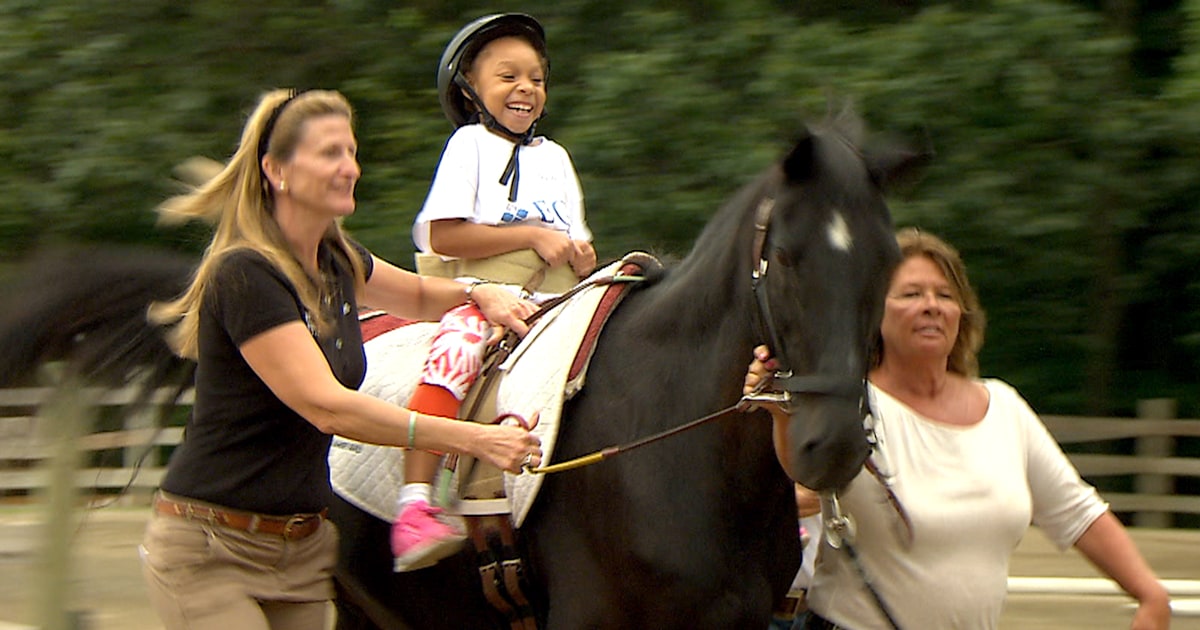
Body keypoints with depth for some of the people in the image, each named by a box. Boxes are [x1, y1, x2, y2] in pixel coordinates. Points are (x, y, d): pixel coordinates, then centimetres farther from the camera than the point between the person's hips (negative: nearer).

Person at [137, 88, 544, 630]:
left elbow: (418, 297, 28)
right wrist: (473, 439, -28)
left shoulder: (339, 261, 7)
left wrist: (478, 296, 4)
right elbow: (327, 407, -26)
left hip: (302, 551, 8)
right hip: (211, 552, -8)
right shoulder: (245, 275, -19)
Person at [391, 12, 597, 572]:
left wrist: (580, 253, -4)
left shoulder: (554, 156, 22)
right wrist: (534, 236, -10)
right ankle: (414, 507, -42)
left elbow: (576, 248, 22)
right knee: (456, 350, -35)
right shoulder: (470, 144, 5)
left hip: (554, 302, 6)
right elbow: (444, 237, -8)